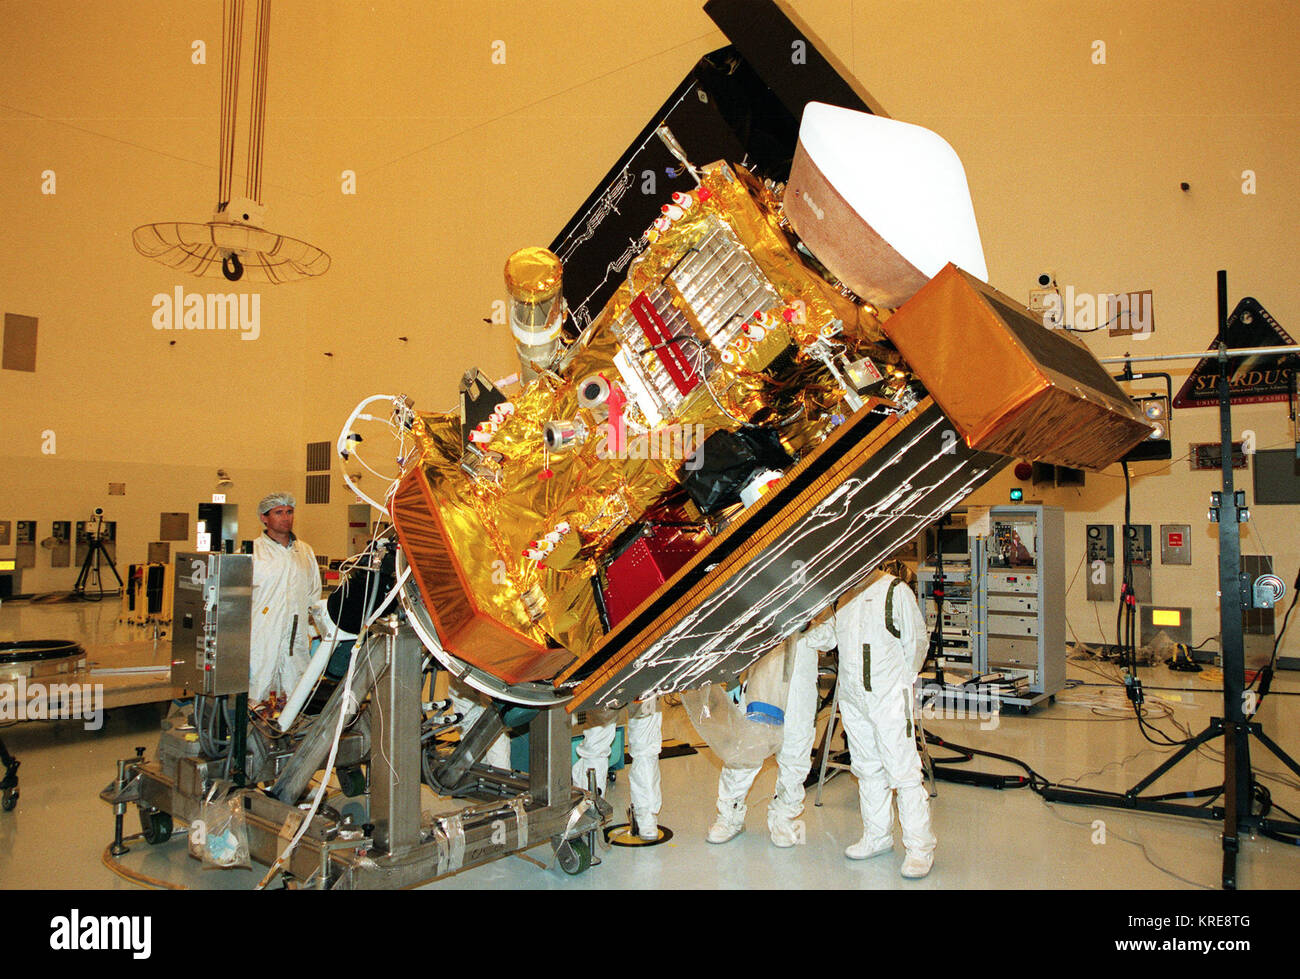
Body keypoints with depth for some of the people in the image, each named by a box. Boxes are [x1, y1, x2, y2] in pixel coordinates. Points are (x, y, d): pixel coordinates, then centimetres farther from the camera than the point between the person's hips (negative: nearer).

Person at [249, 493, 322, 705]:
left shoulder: (306, 551, 15)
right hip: (261, 639, -4)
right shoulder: (251, 552, 0)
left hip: (296, 640, 4)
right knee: (255, 698, -6)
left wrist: (312, 629, 15)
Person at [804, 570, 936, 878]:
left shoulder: (895, 591, -7)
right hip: (852, 698, 6)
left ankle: (920, 847, 6)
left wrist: (901, 680, 4)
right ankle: (877, 837, 27)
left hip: (889, 698, -6)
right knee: (867, 769, 14)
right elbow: (827, 635, 19)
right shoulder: (842, 595, 9)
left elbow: (916, 642, -1)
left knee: (903, 770, -4)